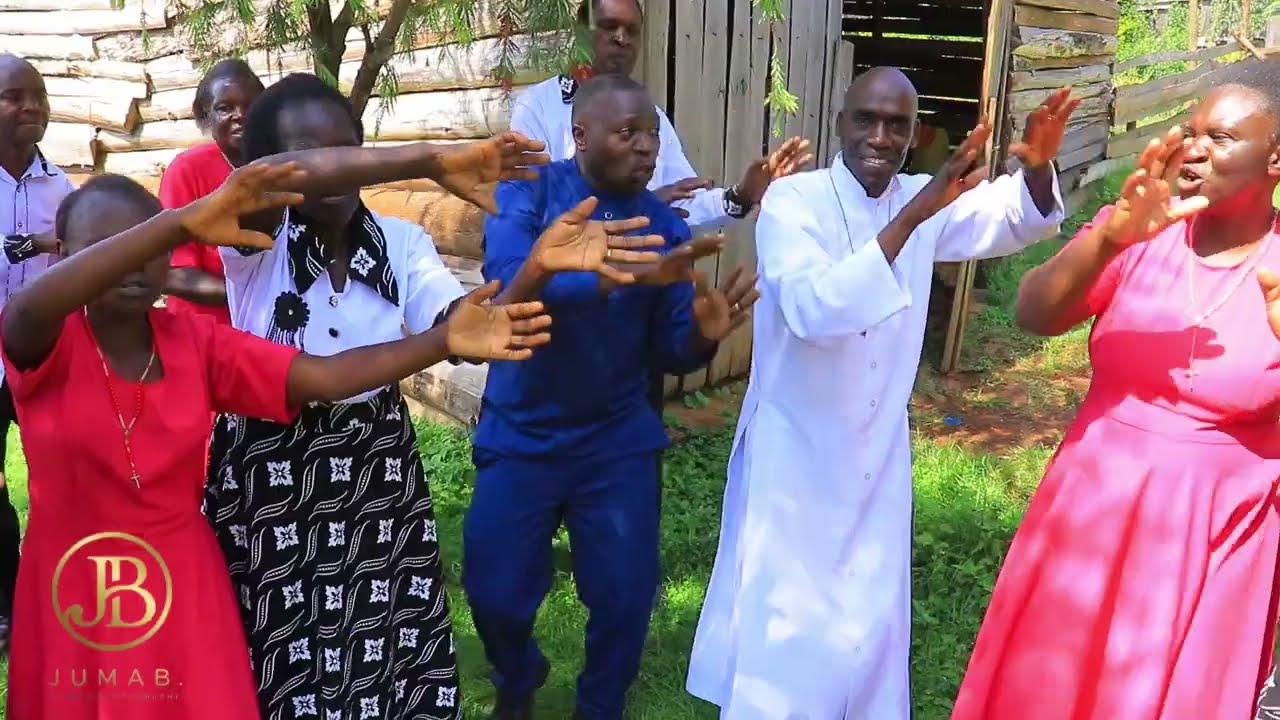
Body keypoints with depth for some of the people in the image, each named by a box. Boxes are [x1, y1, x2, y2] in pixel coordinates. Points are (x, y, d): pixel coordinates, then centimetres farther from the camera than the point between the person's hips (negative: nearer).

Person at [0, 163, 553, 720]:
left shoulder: (196, 341, -4)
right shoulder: (45, 343, -12)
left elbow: (322, 377, -16)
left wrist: (443, 340, -30)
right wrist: (184, 222, -50)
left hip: (182, 594, 2)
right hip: (70, 602, -1)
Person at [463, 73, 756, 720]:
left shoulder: (663, 223, -4)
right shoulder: (526, 193, -12)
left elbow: (665, 351, -4)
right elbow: (509, 283, -32)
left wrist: (703, 334, -27)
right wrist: (626, 275, -45)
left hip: (617, 438, 2)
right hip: (519, 435, -1)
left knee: (626, 592, 4)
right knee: (495, 590, 8)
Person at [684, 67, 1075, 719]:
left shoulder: (924, 203, 2)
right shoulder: (792, 200, -16)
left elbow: (1019, 219, -7)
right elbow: (811, 308, -32)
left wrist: (1036, 166, -29)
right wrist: (913, 215, -38)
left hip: (878, 455, 5)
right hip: (794, 454, -5)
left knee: (870, 626, 17)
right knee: (784, 625, 6)